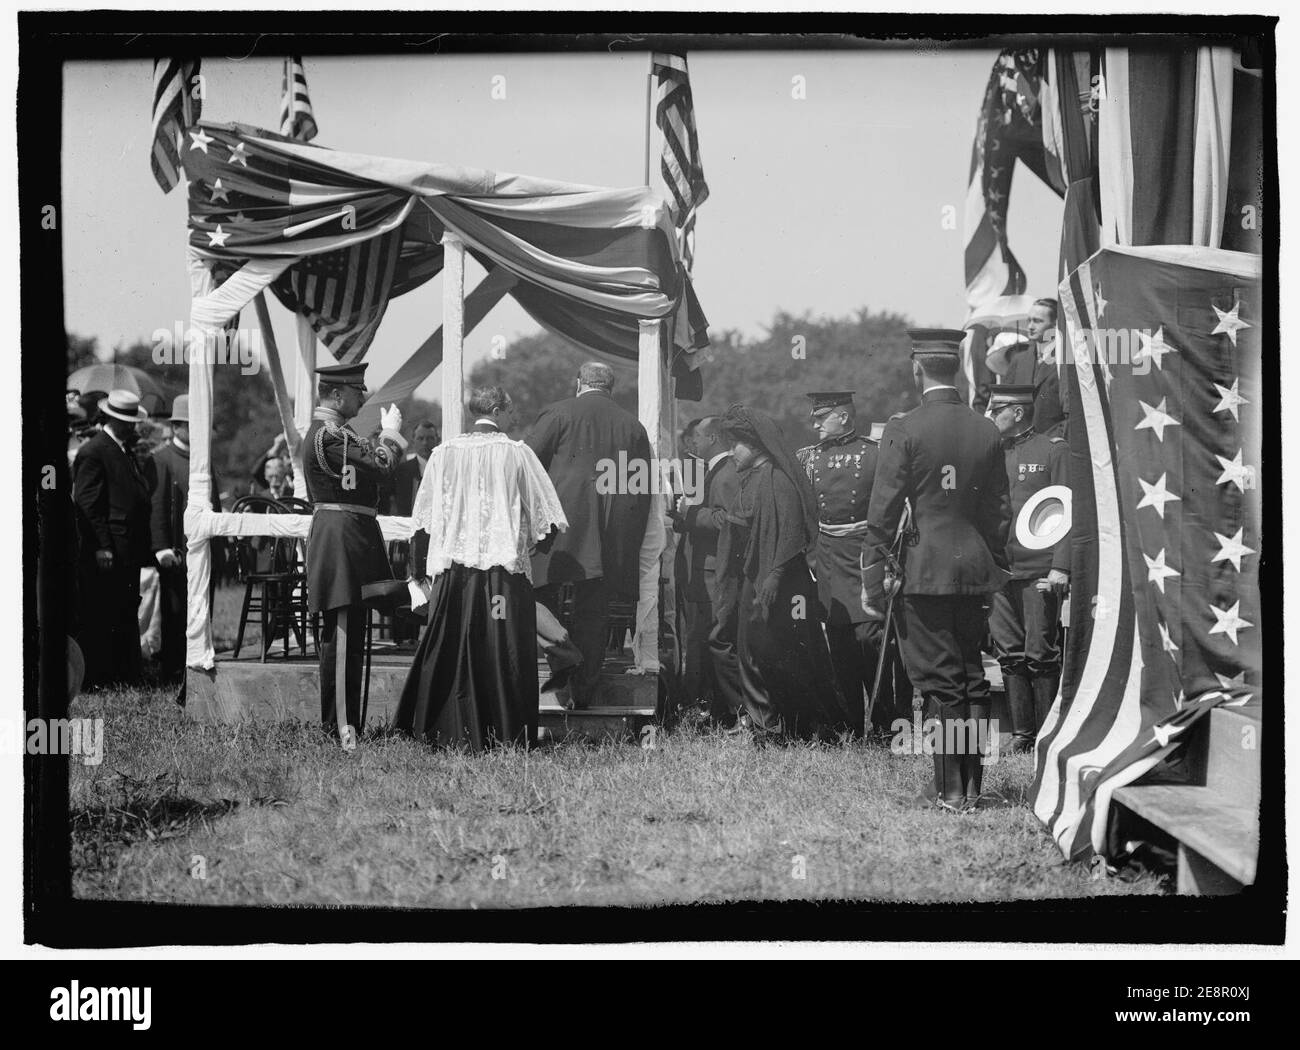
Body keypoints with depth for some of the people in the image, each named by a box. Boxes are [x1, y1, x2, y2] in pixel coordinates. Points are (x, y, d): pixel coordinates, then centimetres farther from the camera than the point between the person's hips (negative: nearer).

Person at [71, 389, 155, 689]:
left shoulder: (127, 451, 18)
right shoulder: (92, 453, -10)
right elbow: (87, 503, -15)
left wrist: (145, 546, 14)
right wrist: (101, 547, -19)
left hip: (129, 551, 9)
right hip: (104, 554, -9)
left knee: (127, 616, 11)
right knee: (98, 620, -4)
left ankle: (129, 678, 16)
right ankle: (96, 679, 0)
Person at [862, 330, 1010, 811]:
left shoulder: (903, 431, -10)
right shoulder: (987, 431, 5)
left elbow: (883, 513, -10)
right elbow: (1000, 511, 11)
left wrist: (872, 579, -5)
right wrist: (997, 568, 19)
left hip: (926, 571, -4)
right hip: (976, 568, 5)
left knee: (941, 681, 0)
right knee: (973, 677, 11)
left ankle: (950, 789, 2)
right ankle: (971, 784, 16)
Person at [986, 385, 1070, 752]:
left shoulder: (1054, 451, -1)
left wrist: (1060, 567, -13)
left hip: (1040, 572, -5)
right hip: (998, 570, 5)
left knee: (1041, 654, -3)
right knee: (1009, 654, 5)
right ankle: (1021, 733, 11)